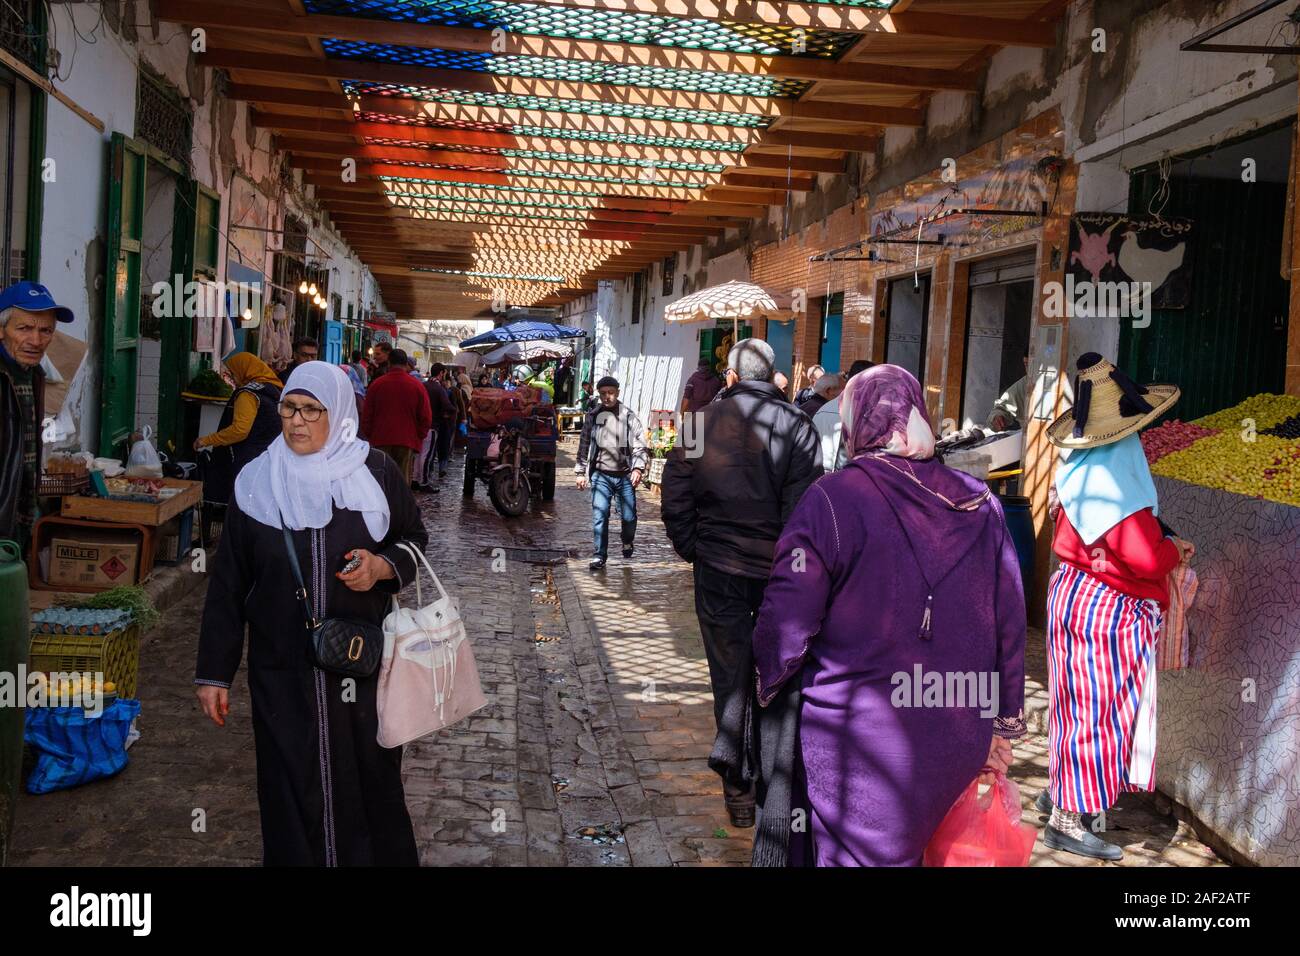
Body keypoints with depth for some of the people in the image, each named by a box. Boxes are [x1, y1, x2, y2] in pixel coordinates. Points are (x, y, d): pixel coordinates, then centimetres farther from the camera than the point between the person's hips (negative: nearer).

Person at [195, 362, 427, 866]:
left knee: (368, 783, 7)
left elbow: (414, 539, 9)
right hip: (283, 672, 1)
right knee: (293, 791, 6)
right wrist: (214, 673, 2)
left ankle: (379, 858, 29)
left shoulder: (376, 472, -3)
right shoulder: (256, 482, 0)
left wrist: (383, 566, -13)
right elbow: (228, 582, 3)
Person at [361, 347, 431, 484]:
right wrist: (419, 438, 12)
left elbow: (366, 415, 5)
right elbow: (426, 417, 0)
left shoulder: (376, 384, 0)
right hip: (407, 441, -1)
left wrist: (369, 436, 17)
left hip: (381, 441, 1)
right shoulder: (417, 386, -2)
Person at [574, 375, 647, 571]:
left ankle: (627, 542, 35)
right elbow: (584, 446, 11)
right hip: (601, 475, 0)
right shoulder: (592, 417, 6)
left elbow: (640, 445, -1)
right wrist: (580, 472, 9)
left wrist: (638, 468, -14)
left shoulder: (629, 416, 1)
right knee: (599, 516, -6)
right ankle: (599, 555, 6)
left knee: (628, 516, 5)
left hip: (625, 475, 0)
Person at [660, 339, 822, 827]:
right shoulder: (795, 425, -8)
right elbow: (804, 507, -13)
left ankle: (738, 791, 15)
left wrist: (692, 549, 9)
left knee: (729, 677, 10)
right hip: (779, 571, 0)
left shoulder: (701, 421, -4)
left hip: (717, 568, 1)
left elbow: (675, 498, -3)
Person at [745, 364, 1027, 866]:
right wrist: (1004, 726, 14)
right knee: (904, 851, 22)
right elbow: (1009, 623, 4)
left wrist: (766, 684, 5)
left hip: (858, 747, -5)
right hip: (957, 744, 5)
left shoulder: (832, 499, -13)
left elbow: (787, 620, -14)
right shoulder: (979, 503, 2)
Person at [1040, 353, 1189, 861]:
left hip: (1074, 590, 9)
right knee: (1097, 710, 1)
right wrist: (1174, 550, -5)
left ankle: (1062, 792, 35)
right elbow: (1145, 556, -27)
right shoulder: (1116, 475, -25)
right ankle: (1068, 820, 11)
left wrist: (1160, 542, 9)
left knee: (1080, 704, 21)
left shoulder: (1083, 468, 2)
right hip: (1108, 607, -9)